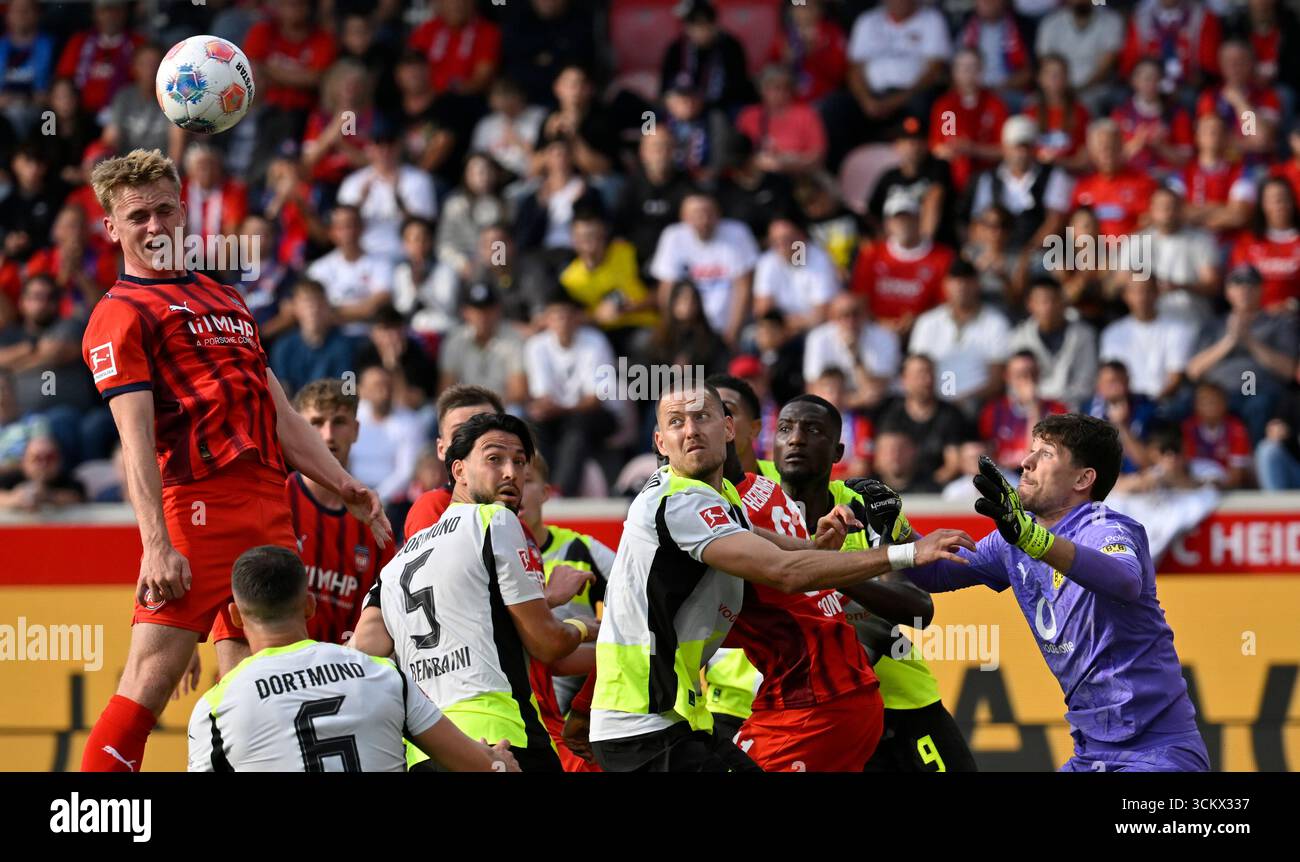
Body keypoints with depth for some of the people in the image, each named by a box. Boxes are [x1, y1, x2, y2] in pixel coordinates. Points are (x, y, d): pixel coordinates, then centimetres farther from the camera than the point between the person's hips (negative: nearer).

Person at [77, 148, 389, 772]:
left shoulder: (225, 300, 26)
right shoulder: (121, 314, 1)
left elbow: (278, 412, 30)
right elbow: (136, 439, -11)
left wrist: (343, 485, 21)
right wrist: (156, 544, -21)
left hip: (269, 509, 8)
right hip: (194, 505, -7)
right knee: (149, 683, -14)